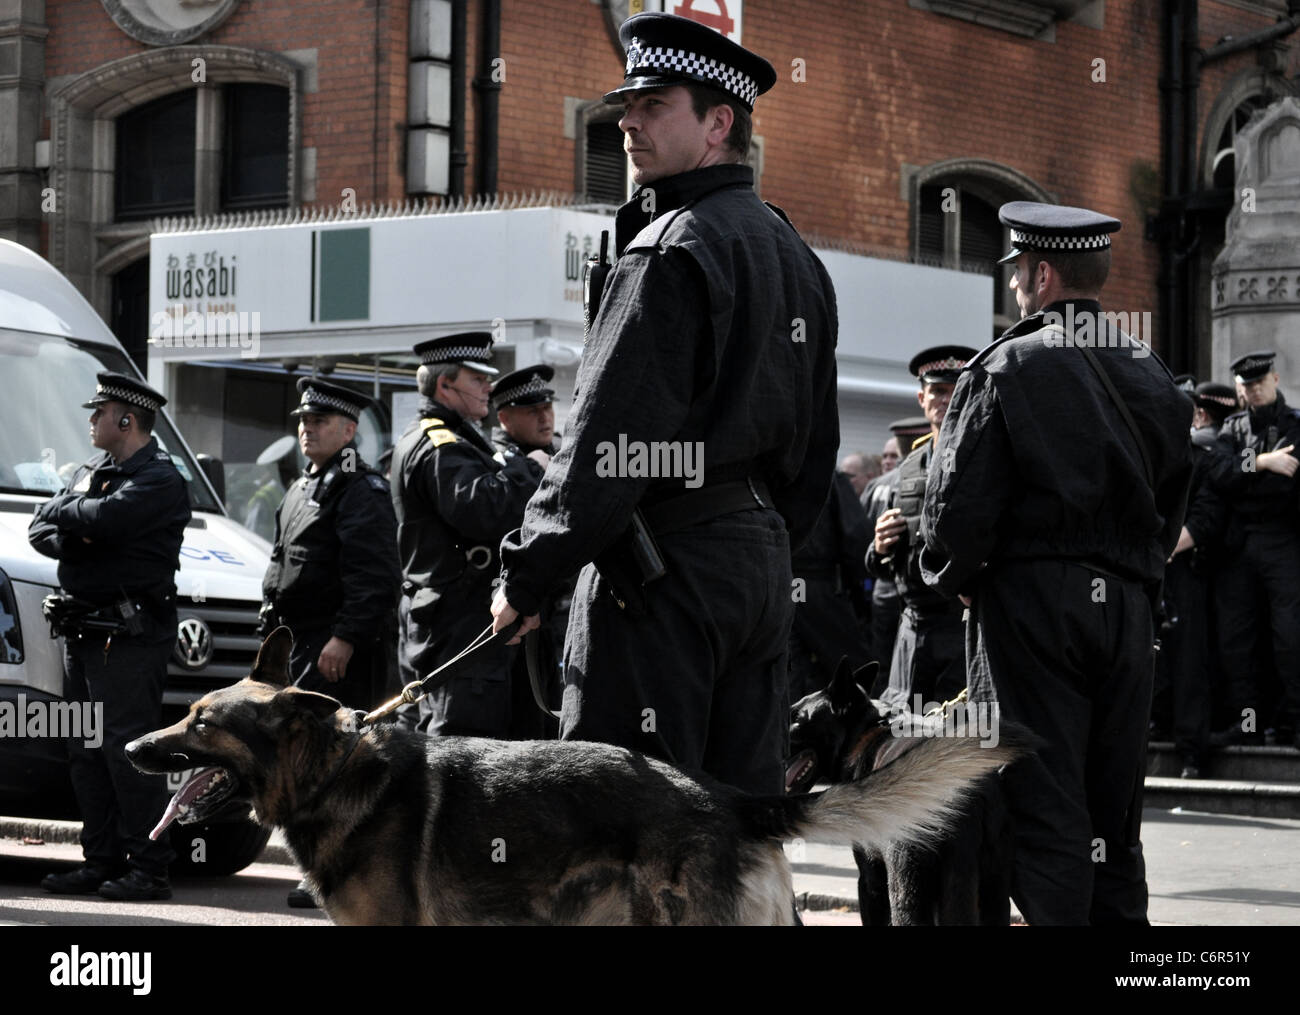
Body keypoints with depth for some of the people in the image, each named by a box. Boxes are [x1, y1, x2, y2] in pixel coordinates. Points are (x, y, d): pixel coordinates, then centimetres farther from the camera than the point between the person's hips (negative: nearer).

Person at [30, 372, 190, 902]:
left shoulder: (159, 479, -8)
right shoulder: (89, 472, 20)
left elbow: (106, 518, -24)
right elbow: (39, 530, 14)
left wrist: (62, 511, -5)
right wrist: (71, 538, -7)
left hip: (129, 634, -9)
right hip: (81, 631, 9)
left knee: (128, 748, -11)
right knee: (86, 752, 9)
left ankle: (149, 867, -8)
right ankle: (101, 862, 14)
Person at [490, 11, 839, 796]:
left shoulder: (671, 251, -13)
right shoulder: (793, 252, 17)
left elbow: (611, 439, -18)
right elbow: (816, 445, 20)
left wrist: (527, 576, -13)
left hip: (666, 564, -9)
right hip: (763, 568, 9)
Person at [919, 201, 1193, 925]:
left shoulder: (1006, 368, -7)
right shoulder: (1153, 377, 12)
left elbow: (963, 501, -10)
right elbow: (1173, 506, 16)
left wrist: (951, 579, 7)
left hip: (1031, 600, -5)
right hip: (1128, 606, 5)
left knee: (1045, 813, -6)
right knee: (1115, 817, 10)